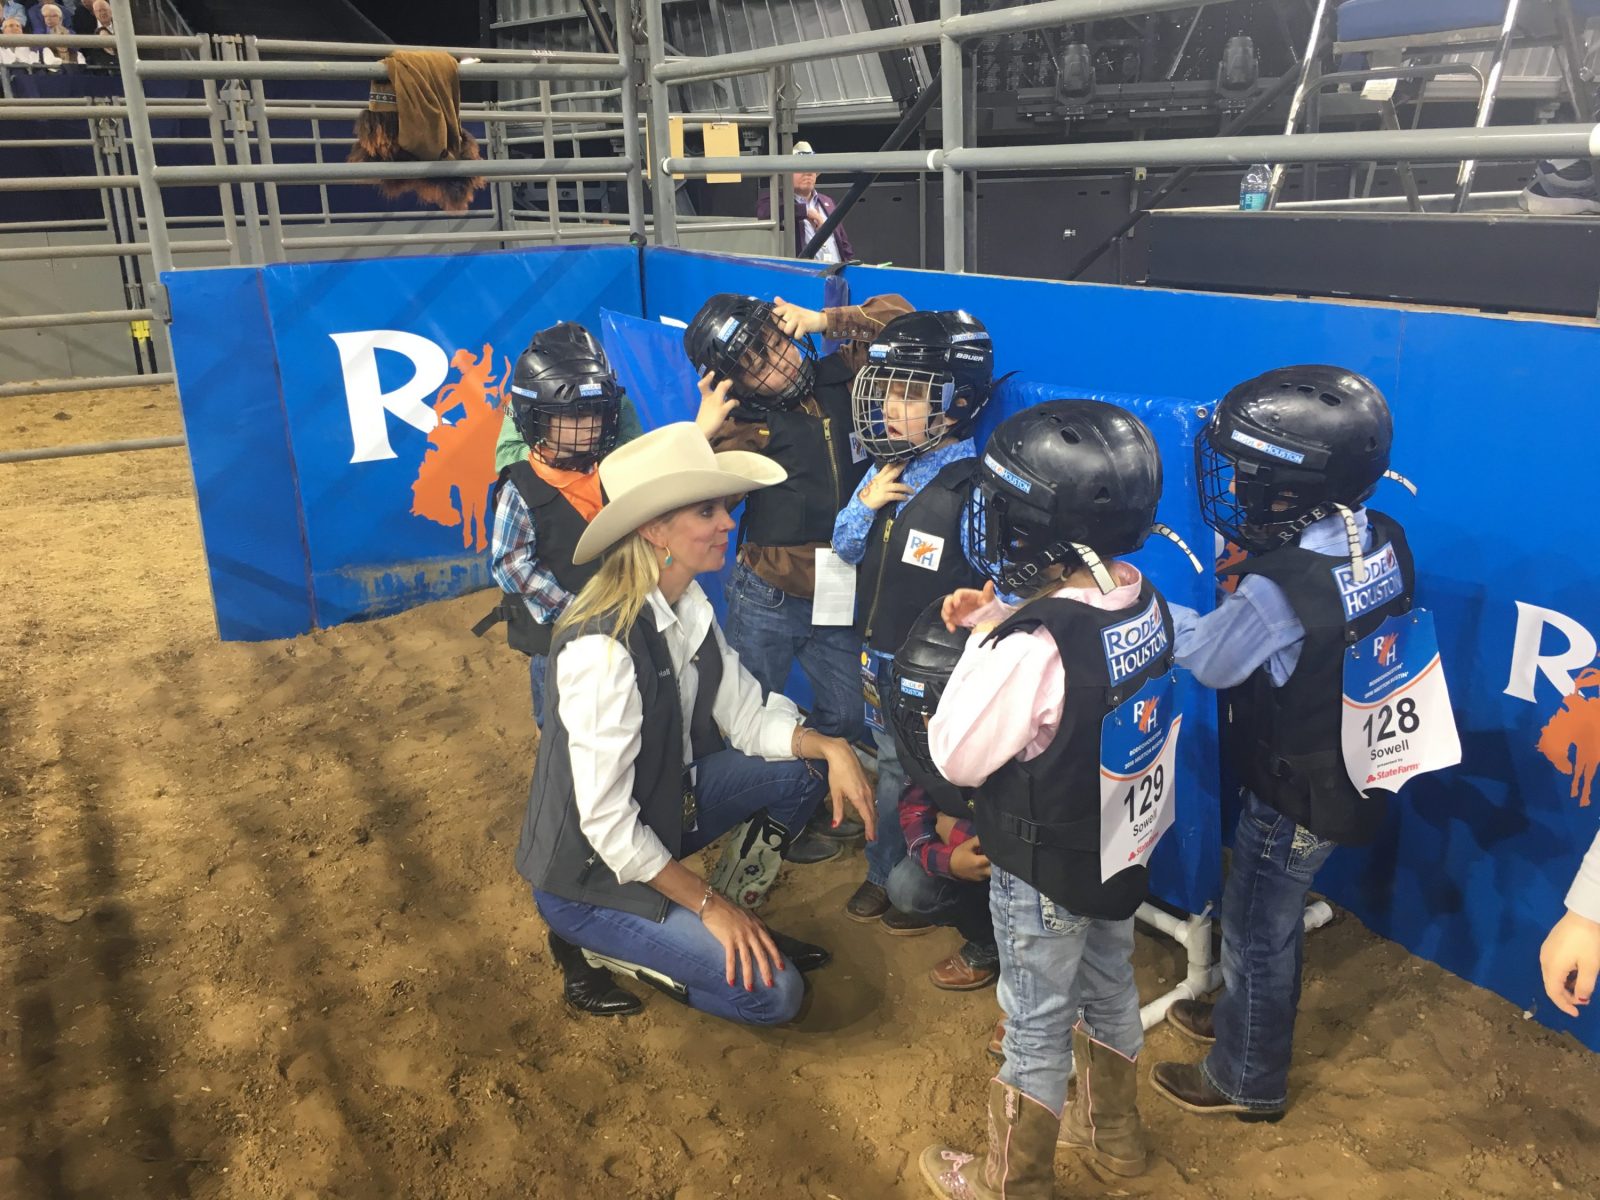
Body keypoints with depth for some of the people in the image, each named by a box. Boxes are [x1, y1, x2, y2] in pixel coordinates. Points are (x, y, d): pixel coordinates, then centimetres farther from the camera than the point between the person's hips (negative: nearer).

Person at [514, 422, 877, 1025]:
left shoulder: (689, 604, -6)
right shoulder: (603, 646, -31)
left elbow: (747, 717, 1)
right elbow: (607, 823, -27)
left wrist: (831, 748, -17)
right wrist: (708, 902, -18)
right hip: (594, 871, -8)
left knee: (800, 768, -1)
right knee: (772, 992, -13)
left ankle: (735, 920, 13)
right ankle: (605, 943, 6)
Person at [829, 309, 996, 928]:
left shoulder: (973, 492, -26)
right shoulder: (887, 466, -3)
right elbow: (846, 549, 6)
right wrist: (866, 503, -13)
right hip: (880, 660, 7)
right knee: (893, 768, 25)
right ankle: (886, 871, 45)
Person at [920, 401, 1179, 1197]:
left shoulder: (1034, 646, -34)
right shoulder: (1145, 603, -9)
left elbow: (955, 757, -22)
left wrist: (984, 640, -16)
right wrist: (999, 625, -5)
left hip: (1043, 874, -7)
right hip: (1123, 849, 7)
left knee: (1036, 1029, 13)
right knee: (1110, 988, 28)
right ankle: (1113, 1129, 52)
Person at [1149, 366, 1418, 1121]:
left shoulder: (1279, 586, -34)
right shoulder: (1382, 542, -10)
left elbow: (1209, 657, -17)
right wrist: (1256, 566, -8)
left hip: (1296, 798, -7)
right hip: (1351, 774, 8)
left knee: (1257, 931, 14)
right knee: (1264, 916, 28)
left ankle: (1246, 1081, 35)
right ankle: (1240, 1016, 51)